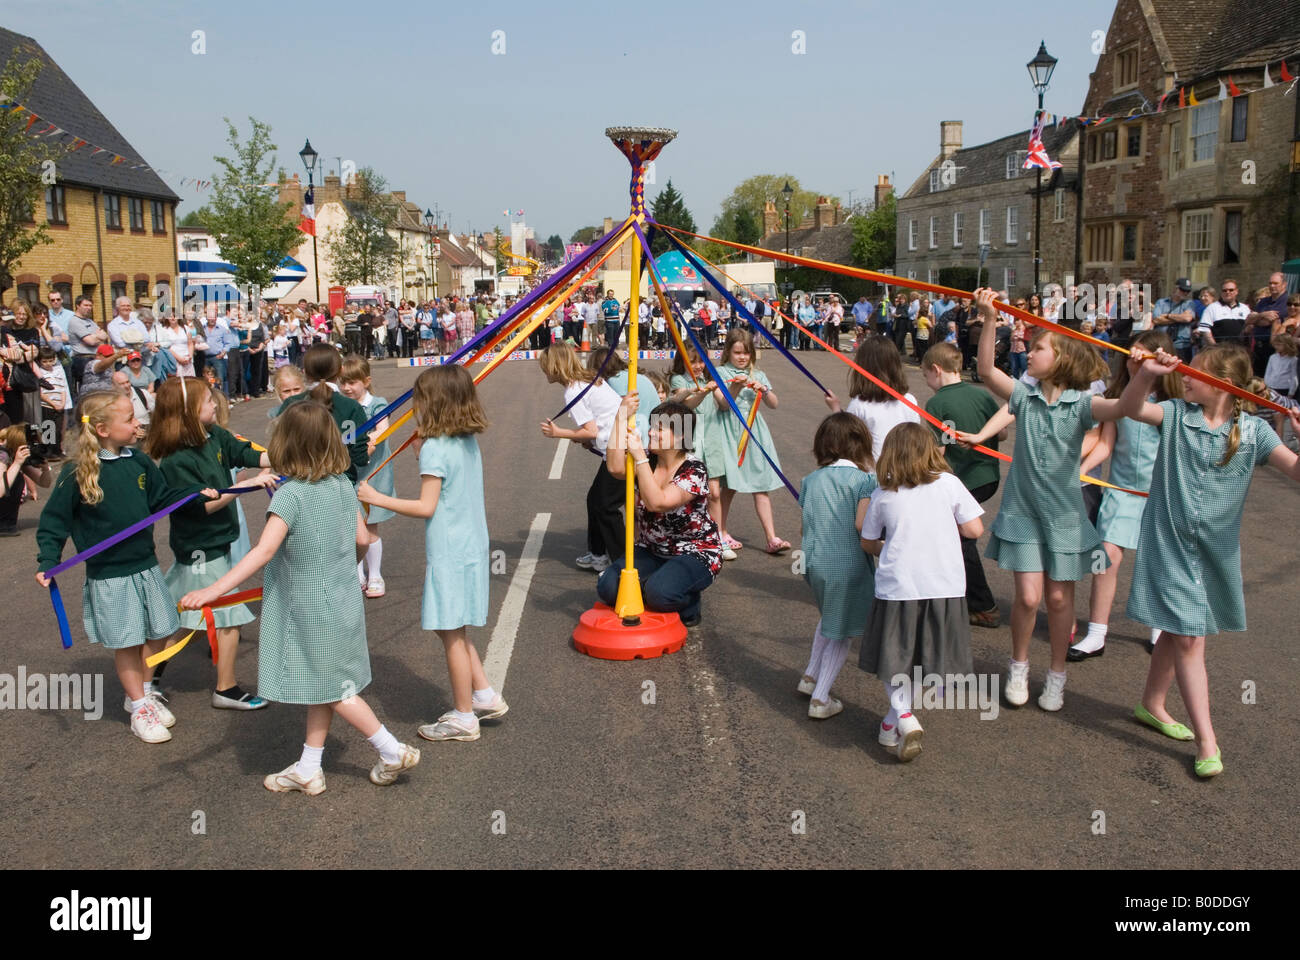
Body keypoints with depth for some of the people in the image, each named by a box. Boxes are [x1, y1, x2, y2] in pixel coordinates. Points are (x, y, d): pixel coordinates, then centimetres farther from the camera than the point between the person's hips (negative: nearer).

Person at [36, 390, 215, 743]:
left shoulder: (139, 462, -1)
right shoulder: (76, 473, -14)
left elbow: (163, 499, 12)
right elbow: (54, 521, -7)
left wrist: (198, 496, 0)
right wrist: (47, 562, -15)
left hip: (146, 567, 5)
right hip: (109, 576, -5)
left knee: (155, 635, 12)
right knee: (127, 644, 5)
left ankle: (144, 693, 33)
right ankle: (139, 707, 20)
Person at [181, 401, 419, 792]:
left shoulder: (290, 495, -20)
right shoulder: (343, 485, -1)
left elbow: (263, 552, -29)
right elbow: (362, 539, 7)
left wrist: (213, 590, -33)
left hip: (310, 609, -7)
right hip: (341, 601, 7)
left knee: (332, 689, 8)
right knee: (323, 688, 15)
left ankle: (393, 750, 14)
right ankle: (309, 768, 27)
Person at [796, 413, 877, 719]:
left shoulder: (811, 480, 7)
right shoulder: (864, 479, -8)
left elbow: (806, 525, 9)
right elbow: (861, 524, -19)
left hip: (814, 564, 5)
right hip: (849, 565, -5)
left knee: (830, 616, 30)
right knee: (842, 632, 10)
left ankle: (810, 675, 32)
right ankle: (820, 699, 11)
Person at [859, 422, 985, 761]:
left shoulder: (882, 495, 2)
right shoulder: (949, 484, -1)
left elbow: (868, 543, 11)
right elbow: (975, 529, -2)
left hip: (898, 586, 0)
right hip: (944, 585, 0)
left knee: (893, 657, 12)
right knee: (936, 658, 13)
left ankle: (903, 715, -4)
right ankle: (900, 718, 16)